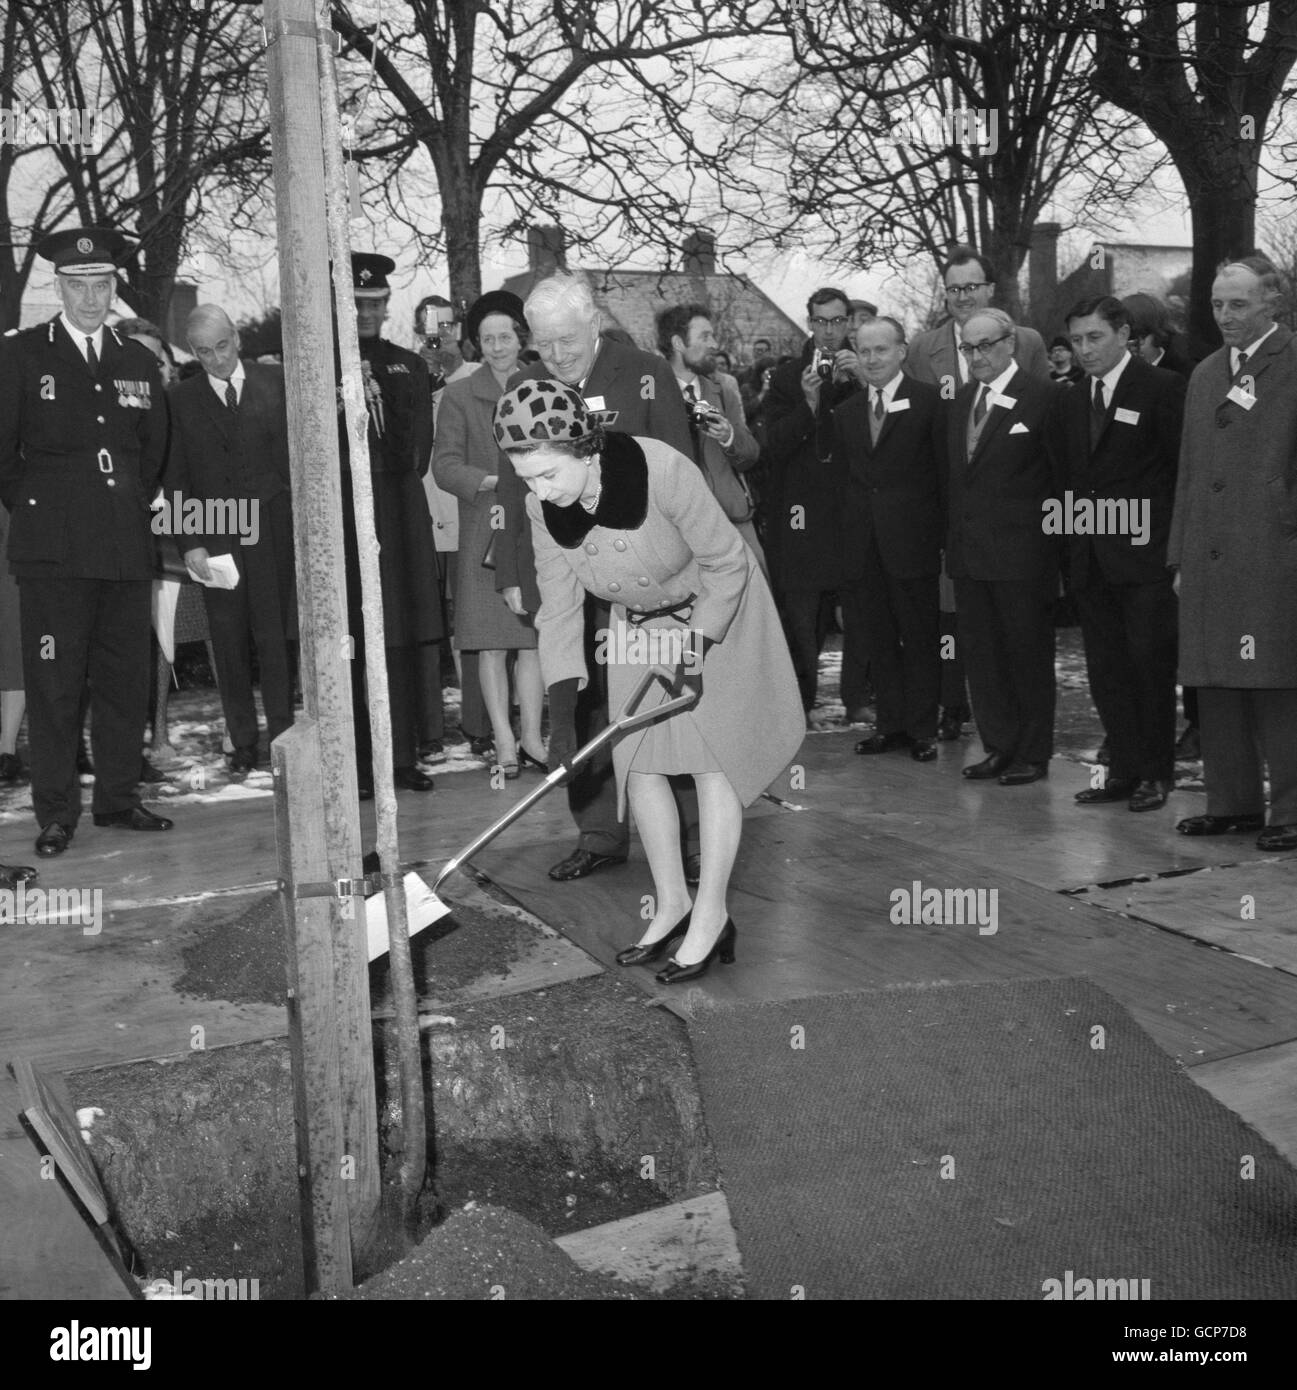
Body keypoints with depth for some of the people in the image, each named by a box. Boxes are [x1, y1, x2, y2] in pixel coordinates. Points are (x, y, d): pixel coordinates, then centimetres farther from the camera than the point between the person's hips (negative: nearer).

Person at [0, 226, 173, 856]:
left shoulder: (138, 362, 13)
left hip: (126, 545, 4)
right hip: (52, 548, -4)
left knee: (126, 679, 7)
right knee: (53, 684, -1)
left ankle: (119, 798, 18)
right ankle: (56, 814, 6)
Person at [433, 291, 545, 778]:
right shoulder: (459, 395, 3)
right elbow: (445, 465, -4)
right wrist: (496, 481, -17)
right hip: (485, 532, -2)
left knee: (534, 638, 2)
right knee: (492, 642, -1)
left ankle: (531, 737, 10)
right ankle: (505, 742, 6)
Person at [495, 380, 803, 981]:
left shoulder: (662, 470, -35)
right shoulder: (544, 506, -19)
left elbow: (727, 565, -22)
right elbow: (559, 608, -12)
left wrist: (695, 647, -21)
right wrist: (562, 717, -18)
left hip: (715, 613, -5)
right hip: (637, 625, 5)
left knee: (712, 757, -6)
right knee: (638, 760, 3)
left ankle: (711, 916, 3)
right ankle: (671, 903, 17)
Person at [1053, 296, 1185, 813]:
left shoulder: (1162, 388, -5)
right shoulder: (1069, 402, 13)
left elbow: (1185, 470, -7)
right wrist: (1070, 550, 6)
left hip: (1145, 557, -6)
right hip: (1089, 561, 6)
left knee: (1151, 666, 0)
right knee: (1106, 671, 9)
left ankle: (1156, 774, 11)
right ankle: (1124, 770, 19)